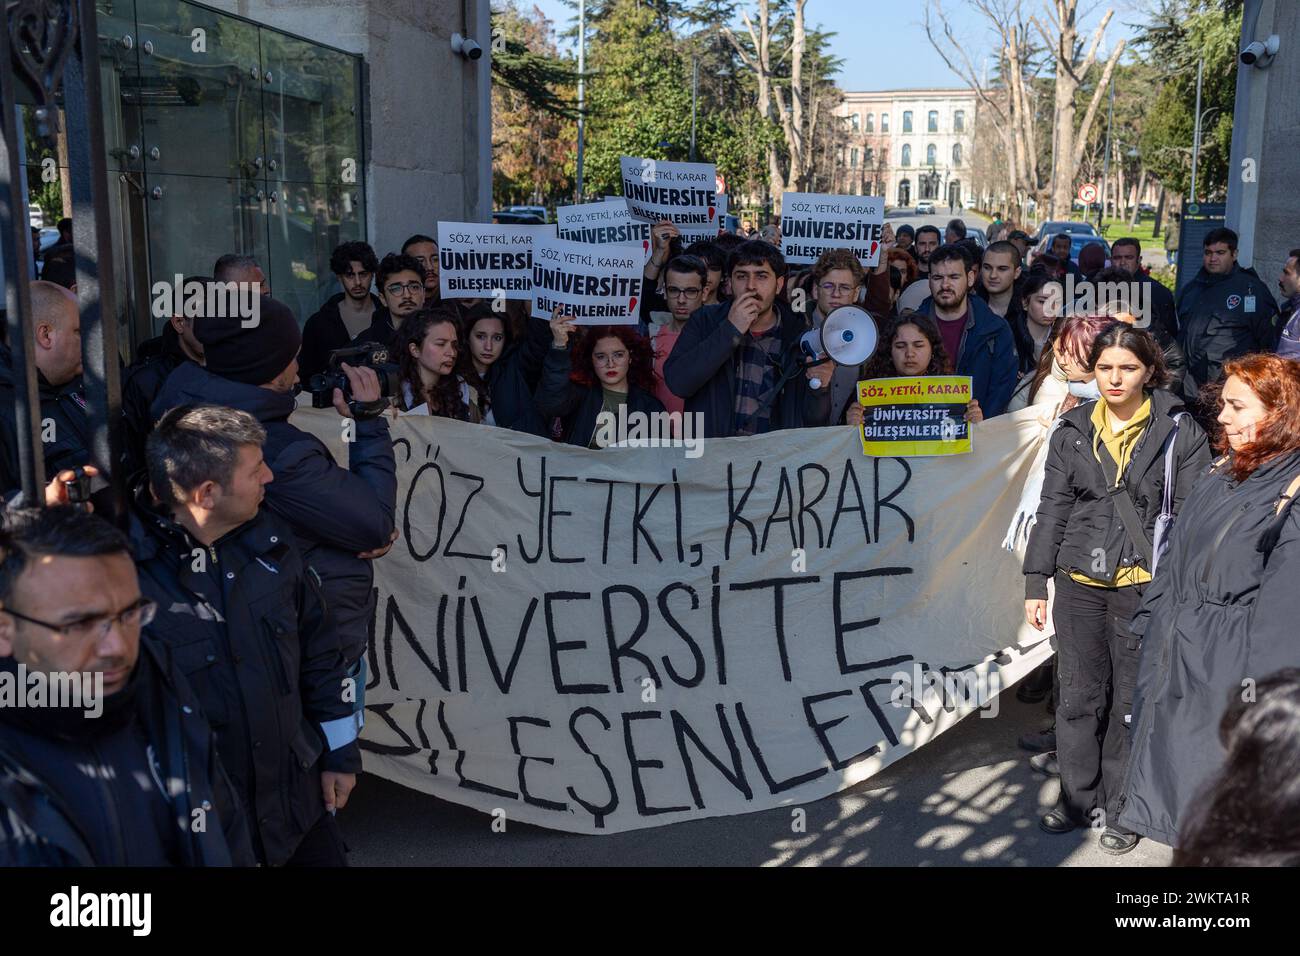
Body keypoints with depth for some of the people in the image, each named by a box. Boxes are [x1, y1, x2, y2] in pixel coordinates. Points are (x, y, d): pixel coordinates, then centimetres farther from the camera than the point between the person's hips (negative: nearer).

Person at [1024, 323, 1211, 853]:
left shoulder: (1179, 431, -2)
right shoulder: (1073, 431, 6)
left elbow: (1194, 515, -4)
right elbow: (1052, 509, 9)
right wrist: (1036, 581, 5)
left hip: (1145, 585, -2)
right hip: (1080, 584, 3)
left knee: (1132, 700, 7)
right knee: (1078, 696, 9)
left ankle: (1120, 810, 23)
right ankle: (1078, 799, 26)